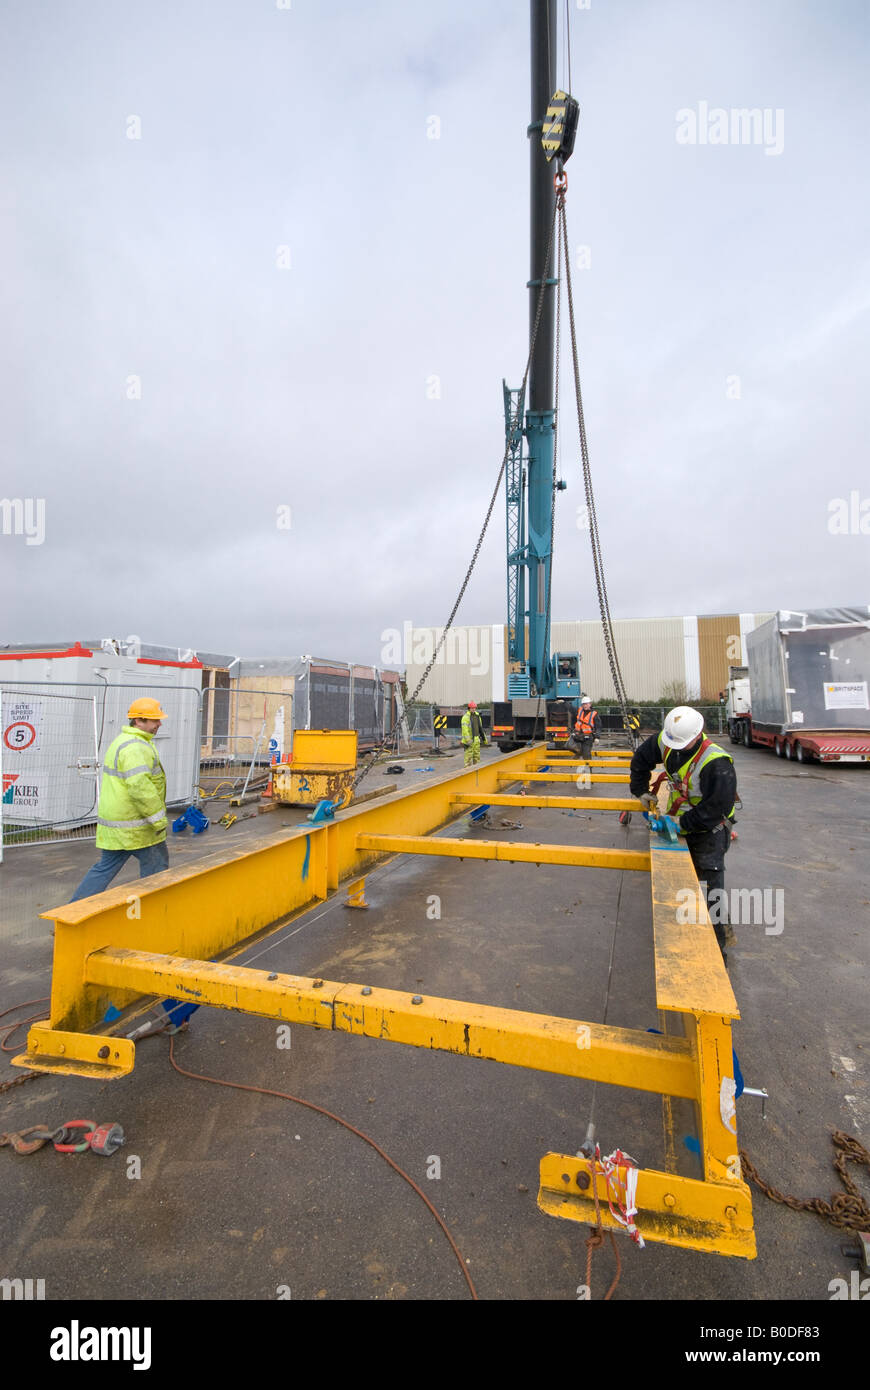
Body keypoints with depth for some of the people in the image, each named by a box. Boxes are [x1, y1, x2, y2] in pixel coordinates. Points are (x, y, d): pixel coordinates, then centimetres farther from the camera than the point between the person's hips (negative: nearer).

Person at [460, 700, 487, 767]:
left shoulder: (477, 716, 13)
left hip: (476, 739, 7)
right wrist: (468, 740, -26)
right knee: (468, 755, -7)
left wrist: (484, 737, 21)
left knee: (477, 754, 11)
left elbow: (480, 728, 21)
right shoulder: (466, 717, -11)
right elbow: (465, 729, -19)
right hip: (470, 740, -7)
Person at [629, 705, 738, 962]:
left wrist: (683, 823, -25)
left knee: (709, 885, -8)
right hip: (681, 821, 8)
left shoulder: (716, 763, -31)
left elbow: (717, 807, -28)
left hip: (709, 829, -7)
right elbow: (641, 758, 9)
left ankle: (718, 944, 5)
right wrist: (641, 790, 11)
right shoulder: (666, 741, -11)